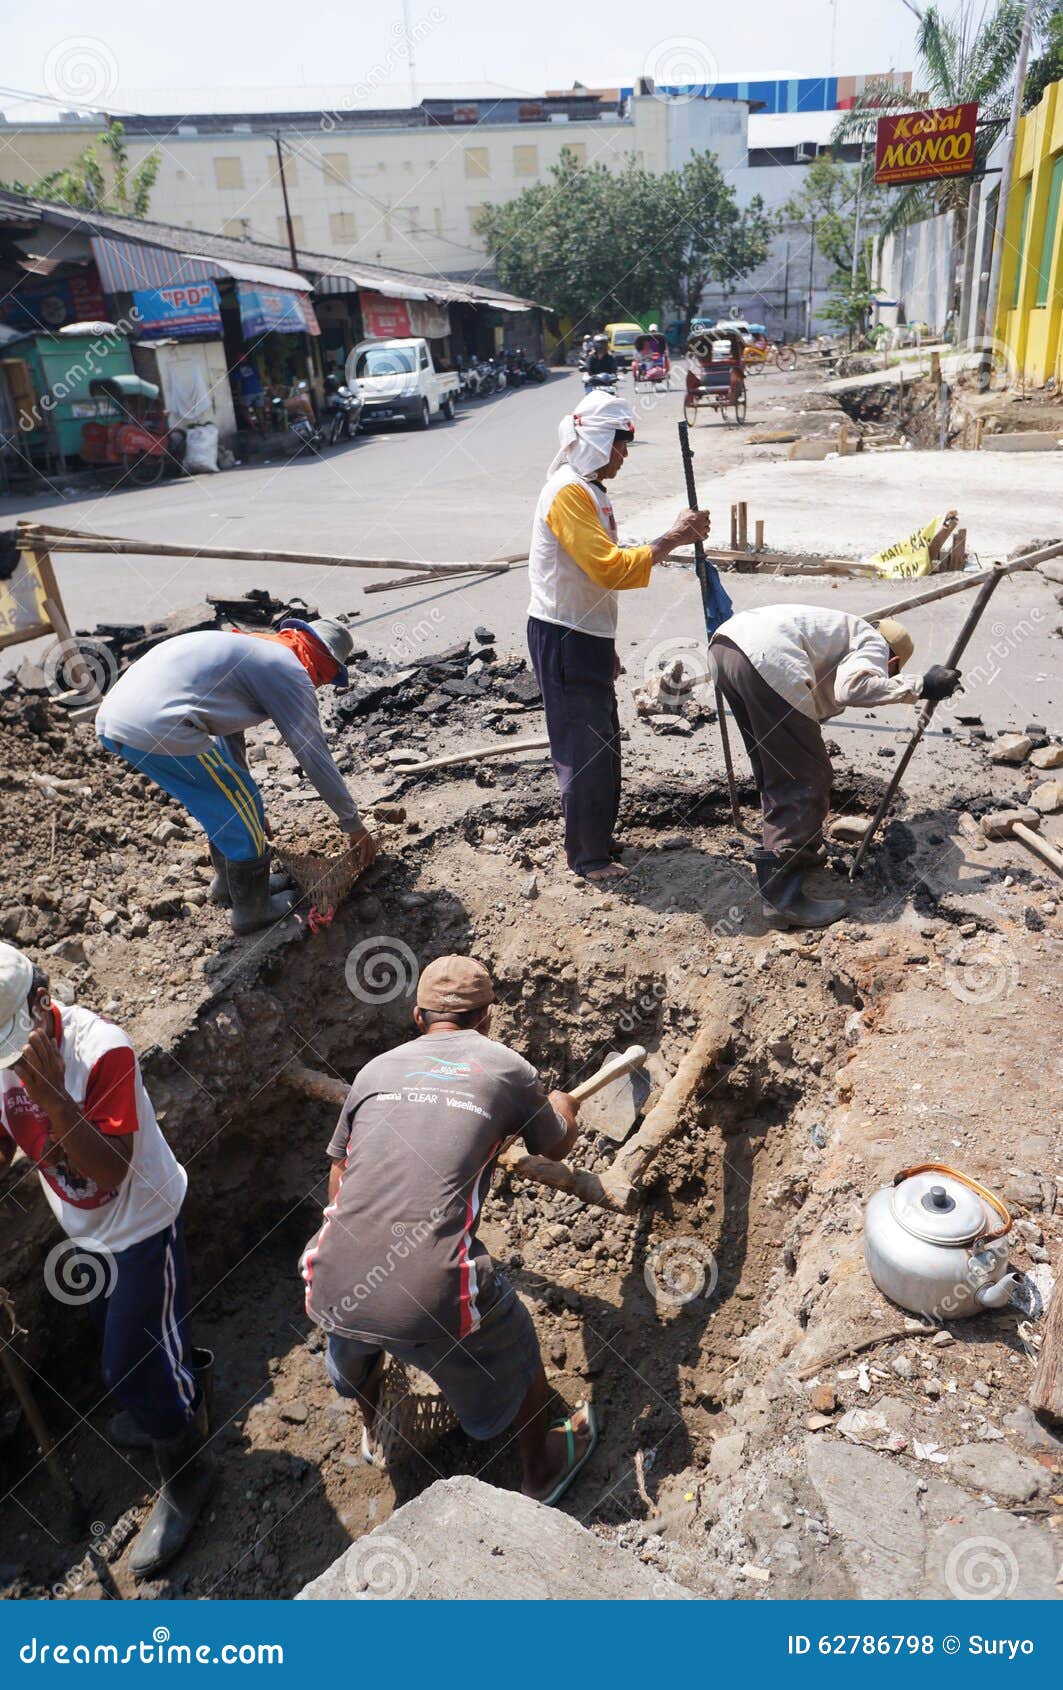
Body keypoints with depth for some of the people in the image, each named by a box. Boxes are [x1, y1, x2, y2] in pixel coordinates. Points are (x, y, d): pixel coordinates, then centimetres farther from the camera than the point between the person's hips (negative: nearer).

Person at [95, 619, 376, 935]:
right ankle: (252, 910, 23)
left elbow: (229, 733, 36)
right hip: (159, 728, -9)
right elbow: (315, 757, 2)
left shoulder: (252, 650, 27)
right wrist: (354, 824, 14)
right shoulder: (291, 672, 1)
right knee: (238, 807, 8)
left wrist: (247, 803, 45)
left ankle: (228, 884, 42)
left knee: (228, 801, 25)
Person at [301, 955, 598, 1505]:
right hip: (432, 1300, -3)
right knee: (514, 1354, 28)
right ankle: (542, 1471, 51)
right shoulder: (507, 1068, 4)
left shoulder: (376, 1069, 12)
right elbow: (557, 1147, 22)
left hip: (331, 1291, 4)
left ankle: (376, 1433, 64)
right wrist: (562, 1106, 45)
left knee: (356, 1353, 39)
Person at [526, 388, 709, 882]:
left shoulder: (589, 490, 16)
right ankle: (587, 856, 10)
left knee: (602, 743, 18)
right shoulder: (568, 492, -18)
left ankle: (597, 837, 33)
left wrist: (606, 645, 22)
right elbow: (610, 568, -27)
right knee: (582, 748, -2)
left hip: (587, 636, 10)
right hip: (563, 639, -10)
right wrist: (671, 539, -22)